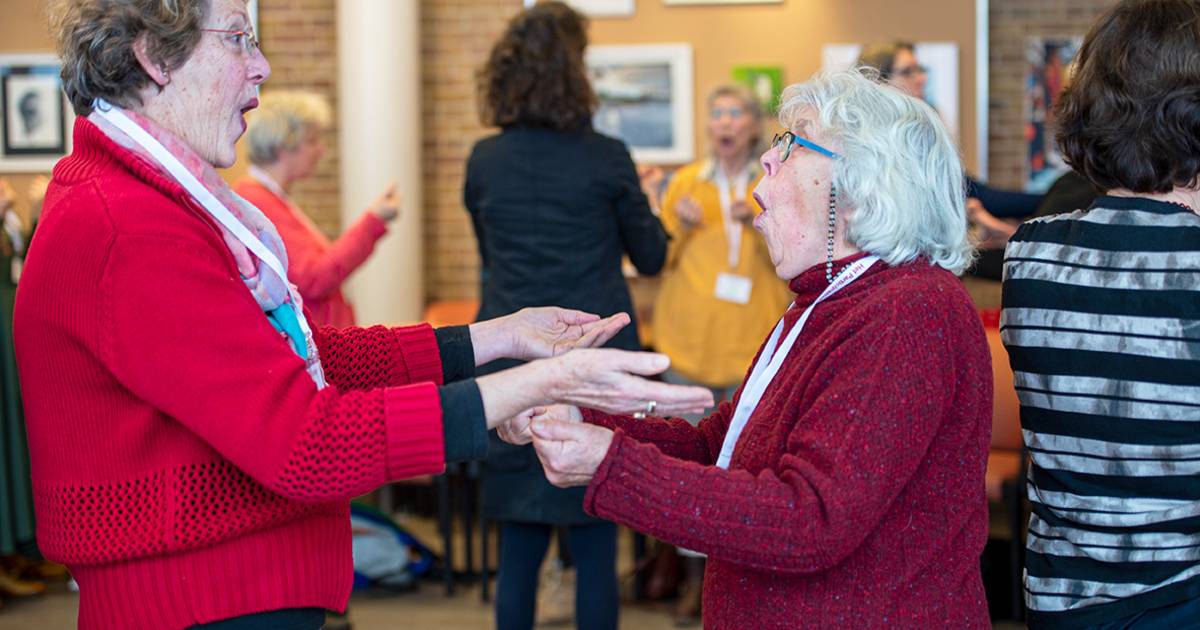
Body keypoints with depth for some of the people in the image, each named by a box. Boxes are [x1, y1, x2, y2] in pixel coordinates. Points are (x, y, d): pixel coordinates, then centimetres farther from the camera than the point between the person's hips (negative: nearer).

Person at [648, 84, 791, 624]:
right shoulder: (685, 182, 9)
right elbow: (658, 259, 14)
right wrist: (679, 227, -5)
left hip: (754, 340, -1)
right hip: (689, 337, 1)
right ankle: (695, 576, 12)